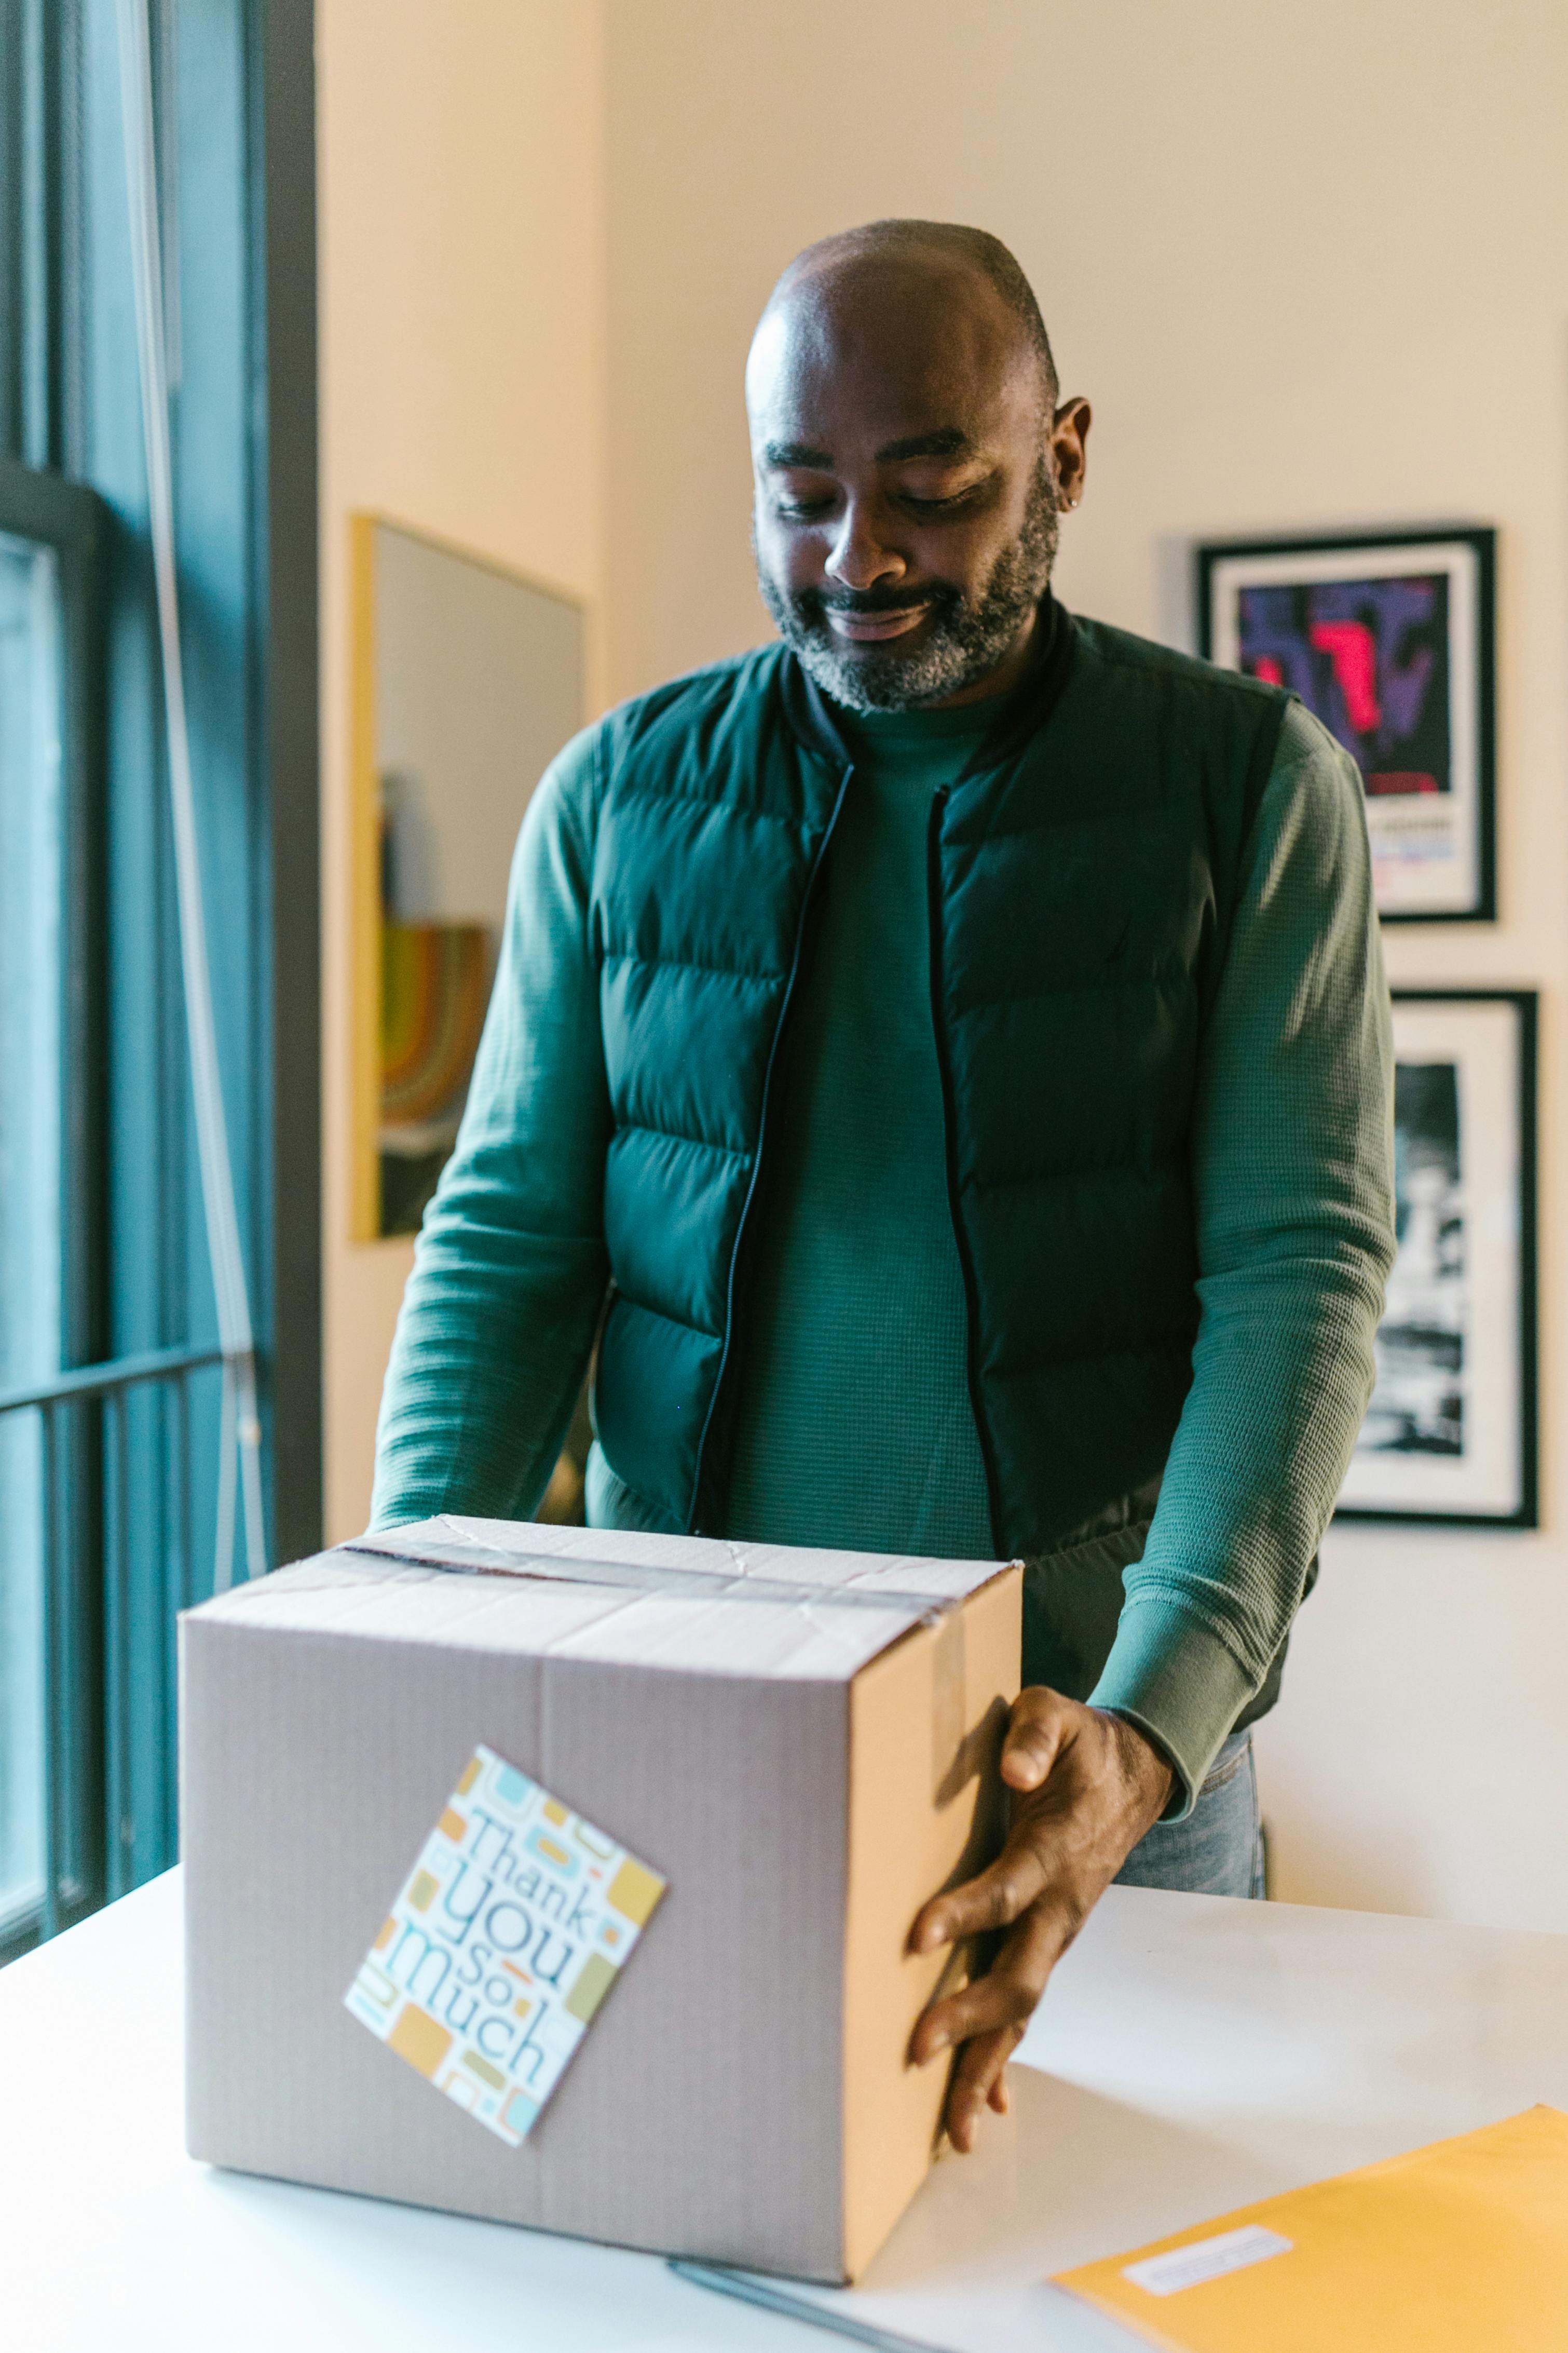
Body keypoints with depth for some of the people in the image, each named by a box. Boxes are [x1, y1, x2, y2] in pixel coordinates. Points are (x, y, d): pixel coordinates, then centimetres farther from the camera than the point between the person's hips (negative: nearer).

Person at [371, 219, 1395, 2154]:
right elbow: (511, 1235, 1)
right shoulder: (617, 800, 2)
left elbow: (1301, 1269, -13)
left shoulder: (1249, 785, -5)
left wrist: (1150, 1732, -26)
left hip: (1102, 1727, -1)